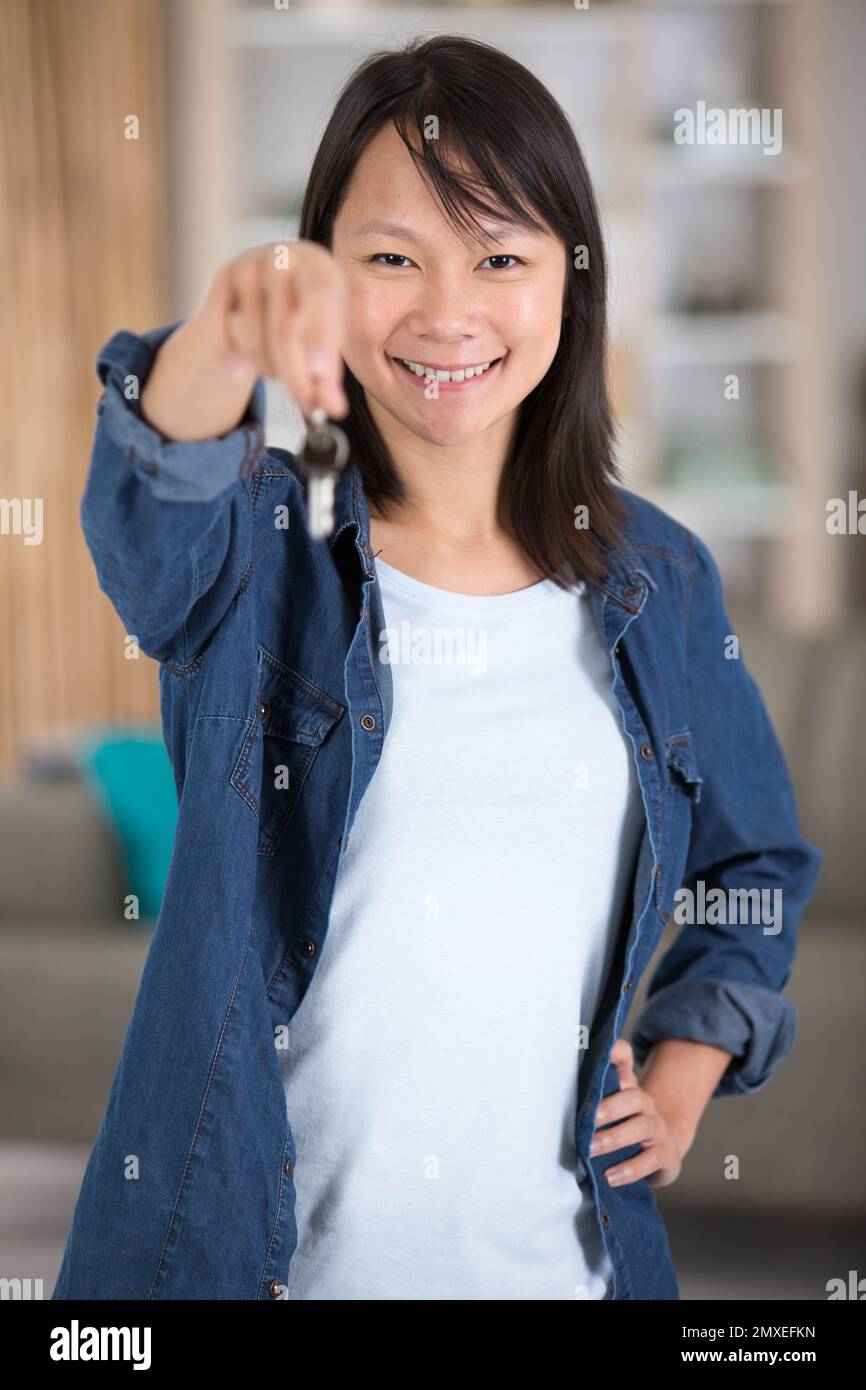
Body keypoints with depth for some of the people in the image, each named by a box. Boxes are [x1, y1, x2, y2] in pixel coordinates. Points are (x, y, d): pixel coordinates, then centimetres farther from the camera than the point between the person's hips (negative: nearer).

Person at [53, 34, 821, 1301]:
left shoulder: (659, 579, 3)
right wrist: (230, 336, -51)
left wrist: (685, 1073, 3)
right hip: (250, 1239, -2)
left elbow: (760, 867, 16)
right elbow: (159, 504, -32)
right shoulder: (258, 545, -7)